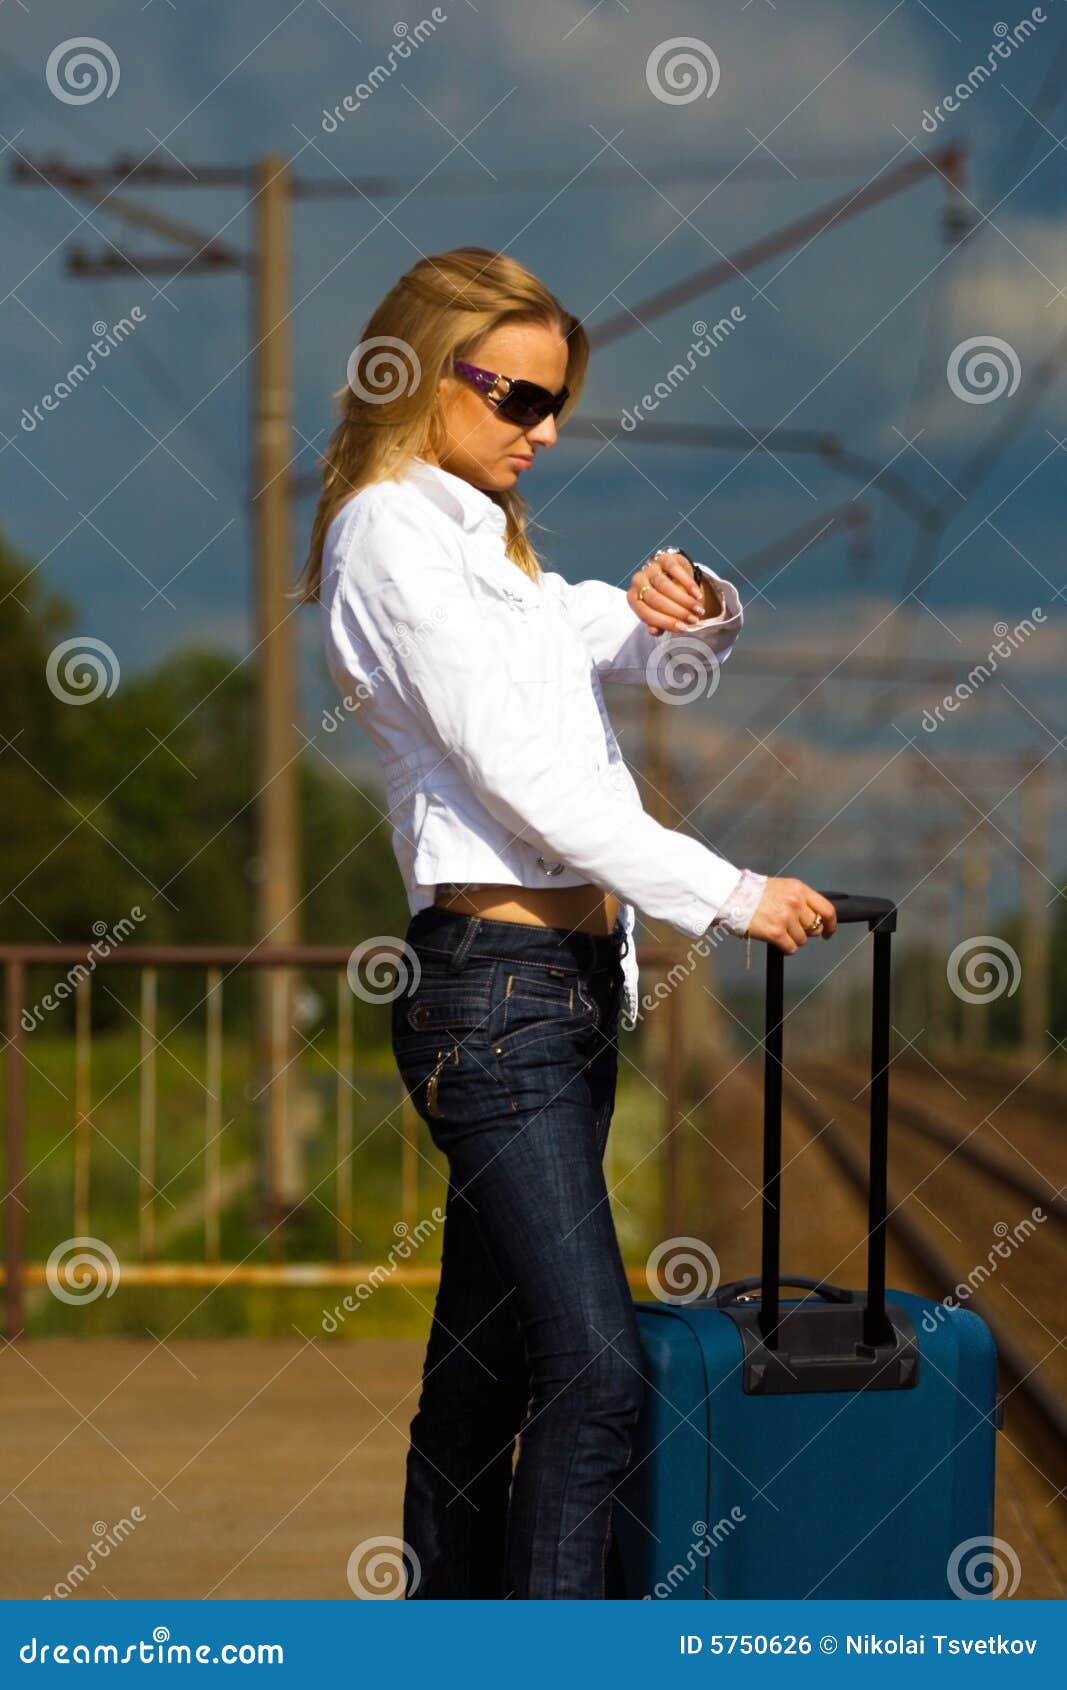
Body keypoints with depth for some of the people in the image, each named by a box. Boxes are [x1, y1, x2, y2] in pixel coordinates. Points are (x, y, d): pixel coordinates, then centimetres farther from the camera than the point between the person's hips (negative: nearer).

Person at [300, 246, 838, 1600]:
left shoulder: (487, 541, 20)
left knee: (484, 1363, 9)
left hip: (571, 980, 9)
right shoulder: (391, 537, -8)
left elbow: (647, 655, 25)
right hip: (495, 986, -9)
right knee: (593, 1370, -16)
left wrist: (690, 611, 0)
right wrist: (728, 896, -16)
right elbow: (520, 775, -14)